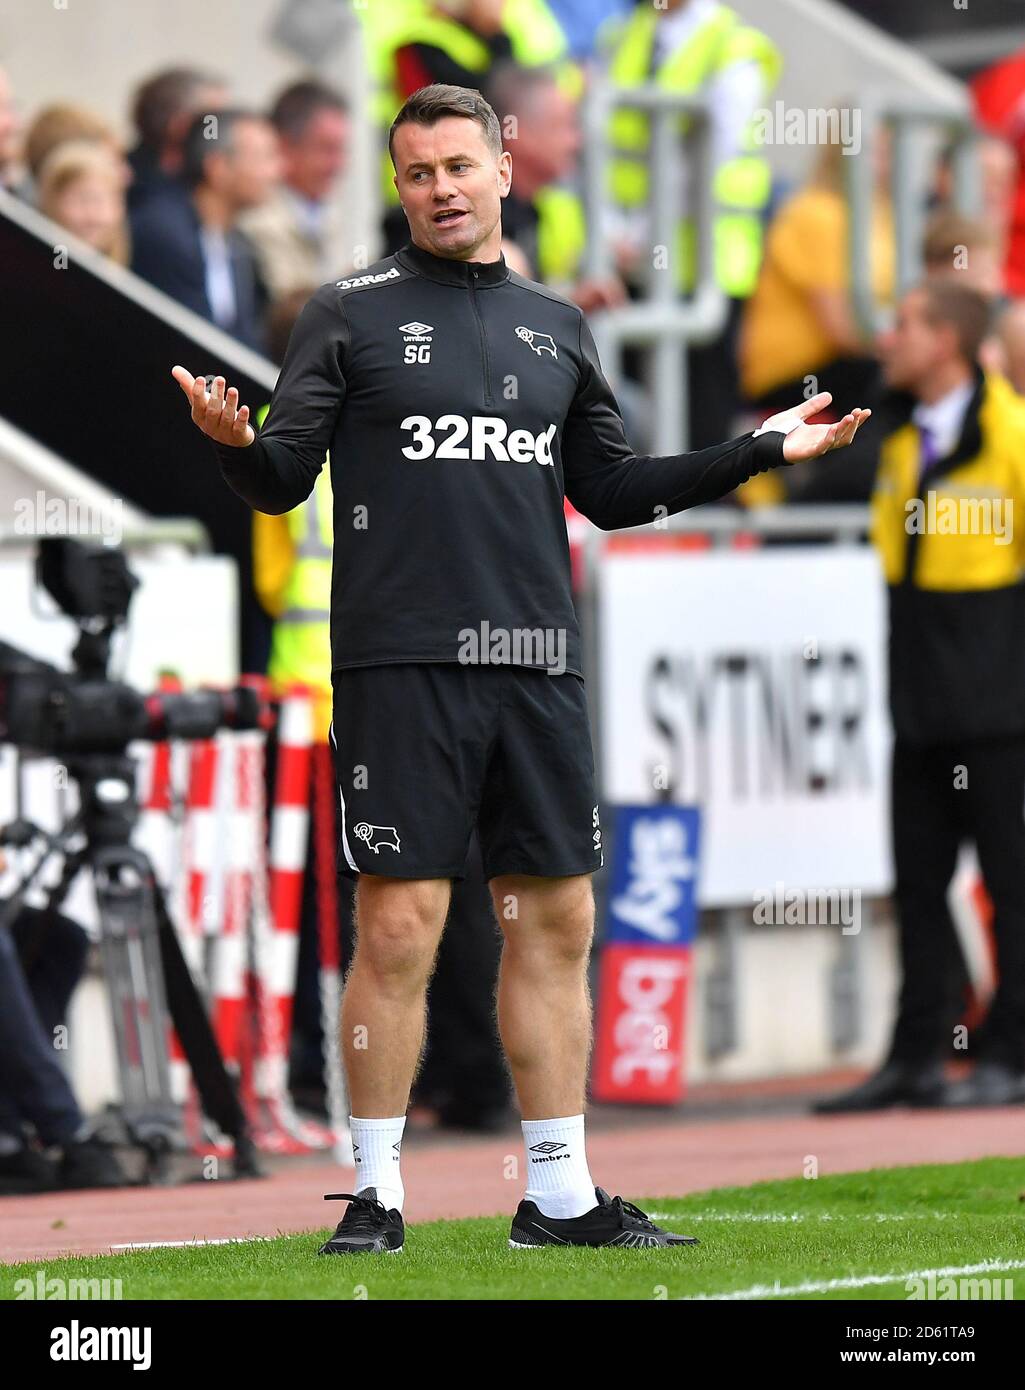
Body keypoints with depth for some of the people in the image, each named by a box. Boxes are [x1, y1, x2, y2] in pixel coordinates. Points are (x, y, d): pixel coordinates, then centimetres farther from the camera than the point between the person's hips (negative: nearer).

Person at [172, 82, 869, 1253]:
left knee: (555, 924, 5)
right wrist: (236, 443, -22)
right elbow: (283, 481, 0)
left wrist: (760, 450, 18)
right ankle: (376, 1194, 3)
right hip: (403, 667, -4)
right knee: (399, 928, -6)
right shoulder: (351, 315, 4)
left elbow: (611, 490, 22)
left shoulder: (556, 325, 16)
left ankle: (559, 1197, 13)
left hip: (539, 669, 4)